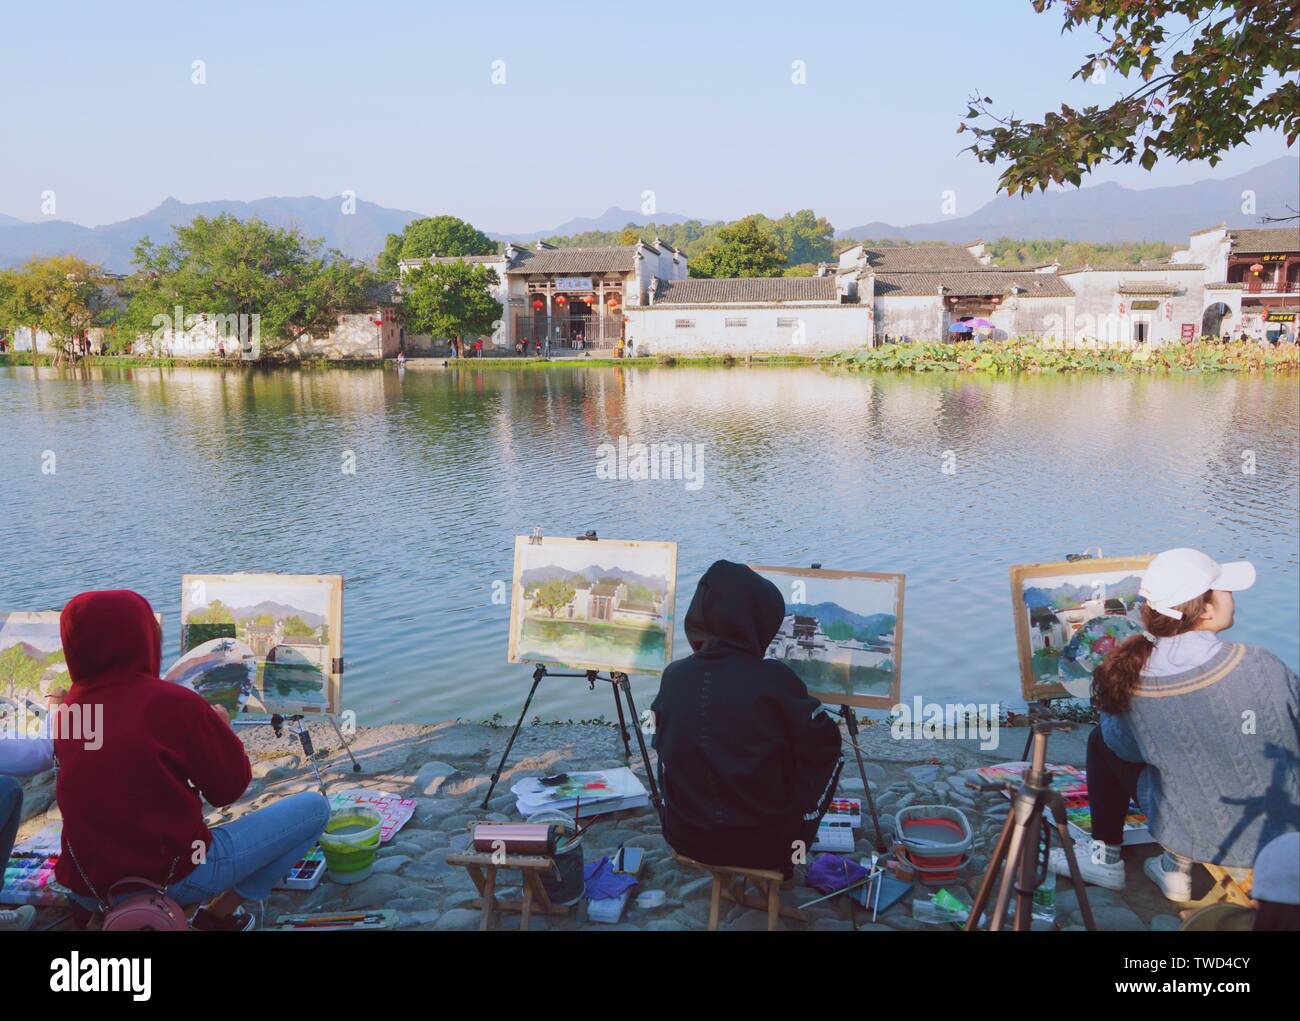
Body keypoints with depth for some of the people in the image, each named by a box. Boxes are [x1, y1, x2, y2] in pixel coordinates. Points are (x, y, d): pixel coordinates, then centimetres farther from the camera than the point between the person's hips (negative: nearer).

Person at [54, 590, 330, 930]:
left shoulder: (68, 710, 1)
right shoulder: (172, 701, -16)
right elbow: (230, 787, -5)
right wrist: (220, 726, 11)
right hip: (174, 879, -7)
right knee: (314, 807, 2)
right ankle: (219, 914, 1)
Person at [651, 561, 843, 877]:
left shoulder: (674, 675, -7)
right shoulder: (774, 679, -18)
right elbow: (824, 744, -9)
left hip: (685, 837, 4)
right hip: (763, 842, -3)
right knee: (828, 756, 19)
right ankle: (786, 857, 27)